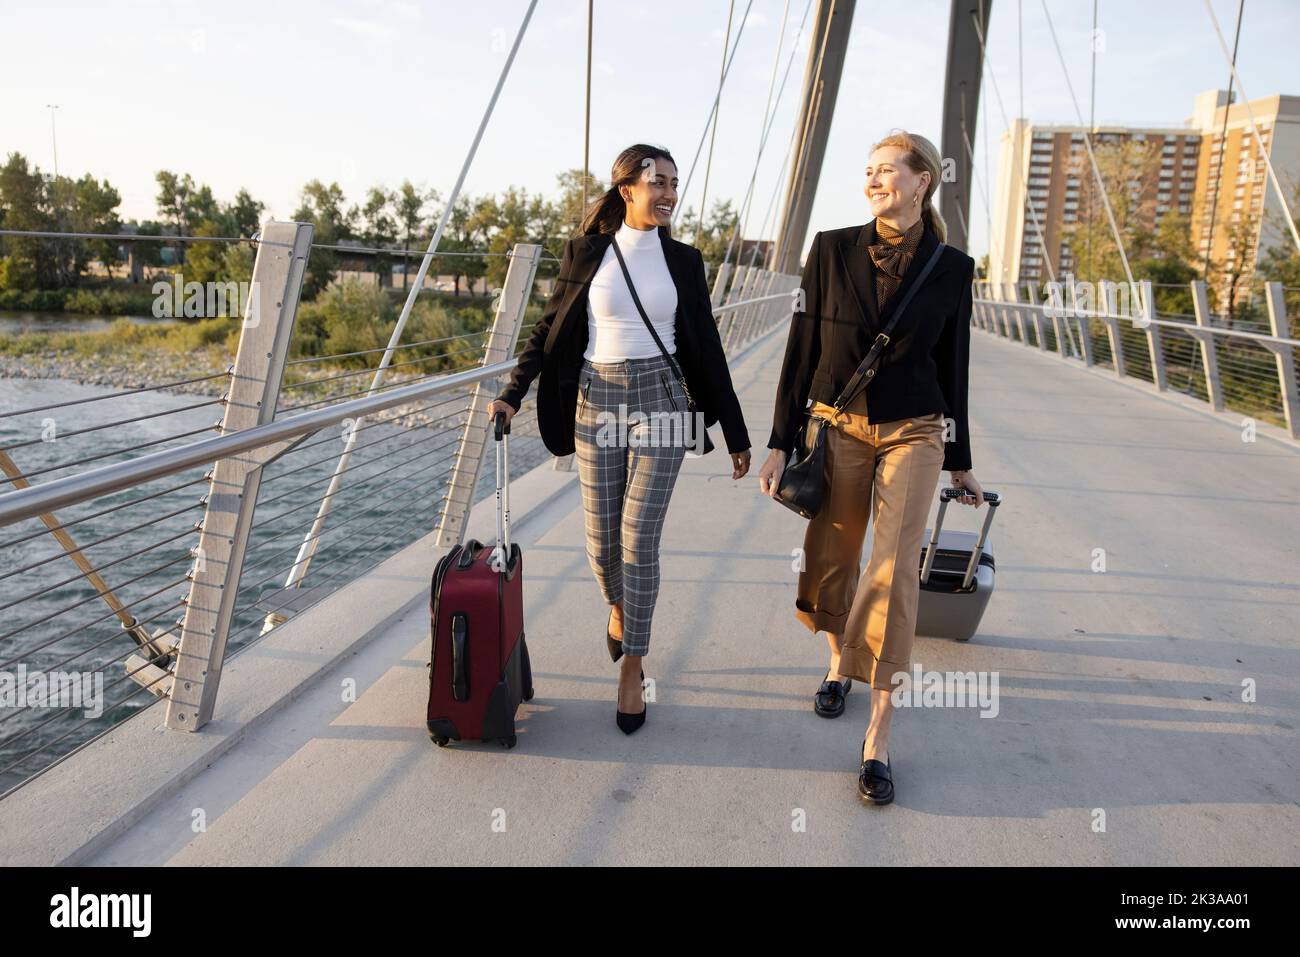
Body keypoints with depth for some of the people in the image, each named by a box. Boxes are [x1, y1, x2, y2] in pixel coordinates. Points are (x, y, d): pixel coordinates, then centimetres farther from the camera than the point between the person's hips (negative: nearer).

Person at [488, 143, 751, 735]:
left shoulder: (683, 261, 5)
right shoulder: (585, 253, 2)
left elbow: (706, 349, 7)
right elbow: (550, 327, 8)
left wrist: (735, 435, 7)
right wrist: (512, 393, -1)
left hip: (661, 402, 0)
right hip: (596, 403, 1)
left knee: (639, 539, -5)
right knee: (601, 539, 6)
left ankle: (632, 670, 9)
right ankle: (618, 608, 41)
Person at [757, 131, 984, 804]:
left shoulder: (951, 269, -1)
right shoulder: (832, 249, -1)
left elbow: (952, 367, 6)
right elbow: (803, 348, 0)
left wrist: (960, 463, 10)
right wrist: (779, 443, -3)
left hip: (913, 434, -1)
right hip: (837, 427, 1)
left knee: (894, 571, -9)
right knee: (834, 558, 11)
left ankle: (879, 735, -2)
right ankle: (839, 660, 41)